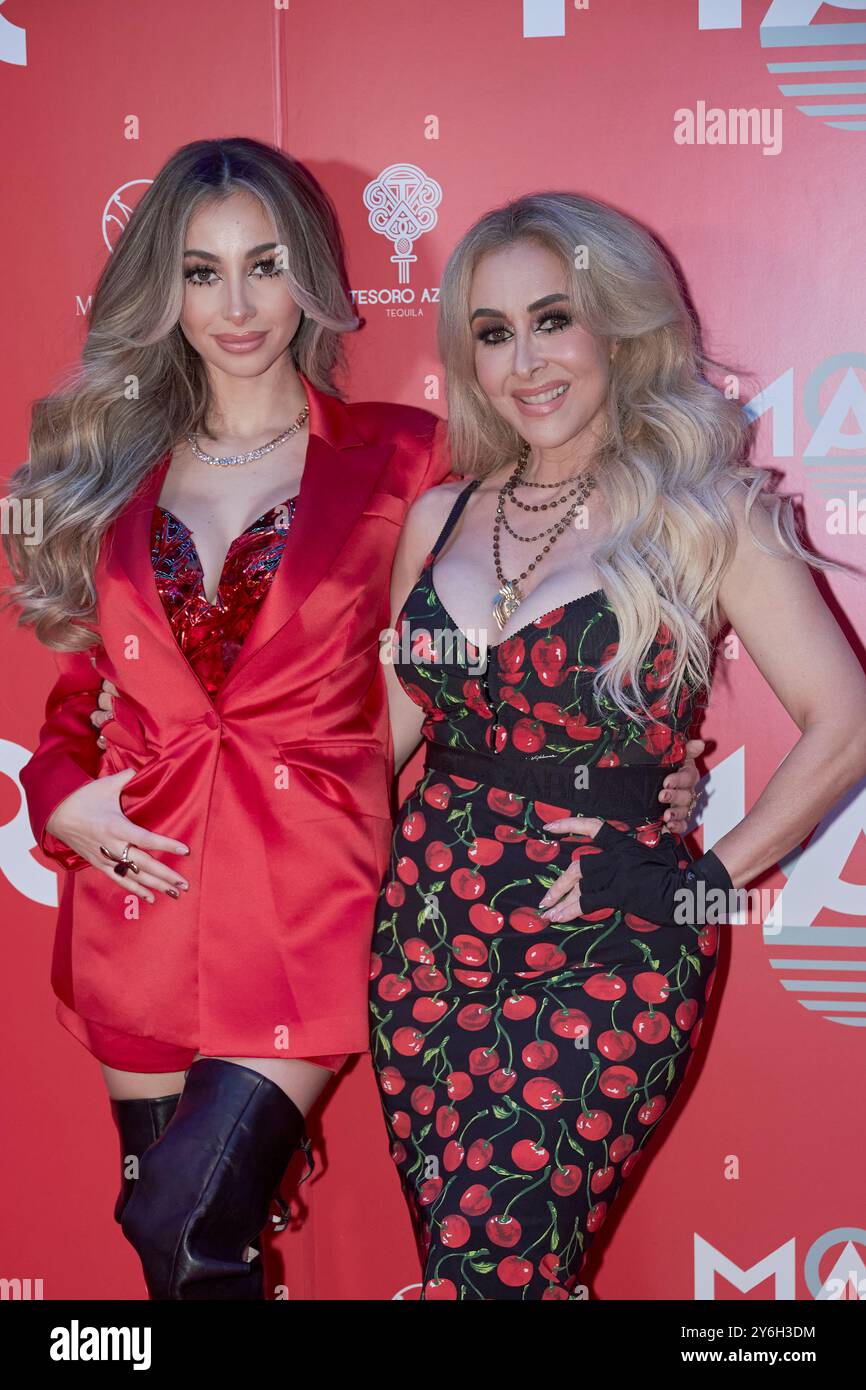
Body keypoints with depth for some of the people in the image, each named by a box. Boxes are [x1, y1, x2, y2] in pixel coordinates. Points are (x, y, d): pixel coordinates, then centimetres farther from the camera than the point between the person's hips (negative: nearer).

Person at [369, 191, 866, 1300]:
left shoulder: (702, 514, -6)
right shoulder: (440, 519, 8)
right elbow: (391, 724, 13)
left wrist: (710, 880, -10)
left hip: (603, 957, -5)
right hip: (428, 933, 5)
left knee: (489, 1265, -7)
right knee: (448, 1249, 13)